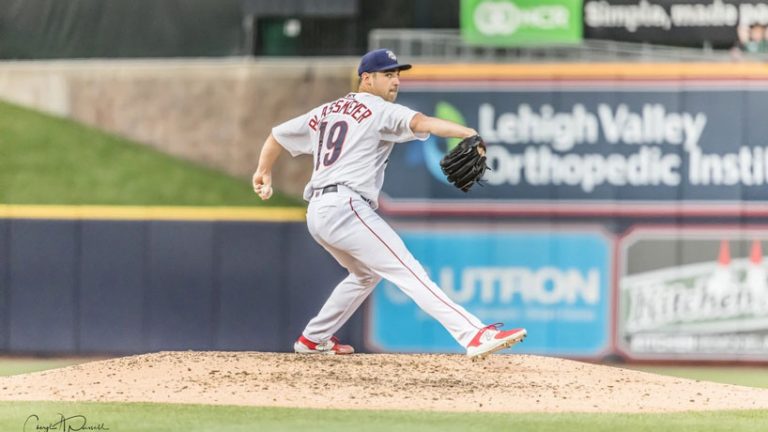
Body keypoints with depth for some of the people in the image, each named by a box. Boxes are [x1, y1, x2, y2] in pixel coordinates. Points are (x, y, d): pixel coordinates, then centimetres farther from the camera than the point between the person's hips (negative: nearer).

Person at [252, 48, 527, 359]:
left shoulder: (325, 113, 23)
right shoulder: (379, 110, 0)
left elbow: (277, 135, 30)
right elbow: (420, 123, -19)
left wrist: (263, 173, 47)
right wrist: (470, 134, -33)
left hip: (316, 213, 9)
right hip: (346, 208, -9)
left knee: (366, 274, 31)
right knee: (409, 272, -18)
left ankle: (313, 339, 37)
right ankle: (475, 336, -31)